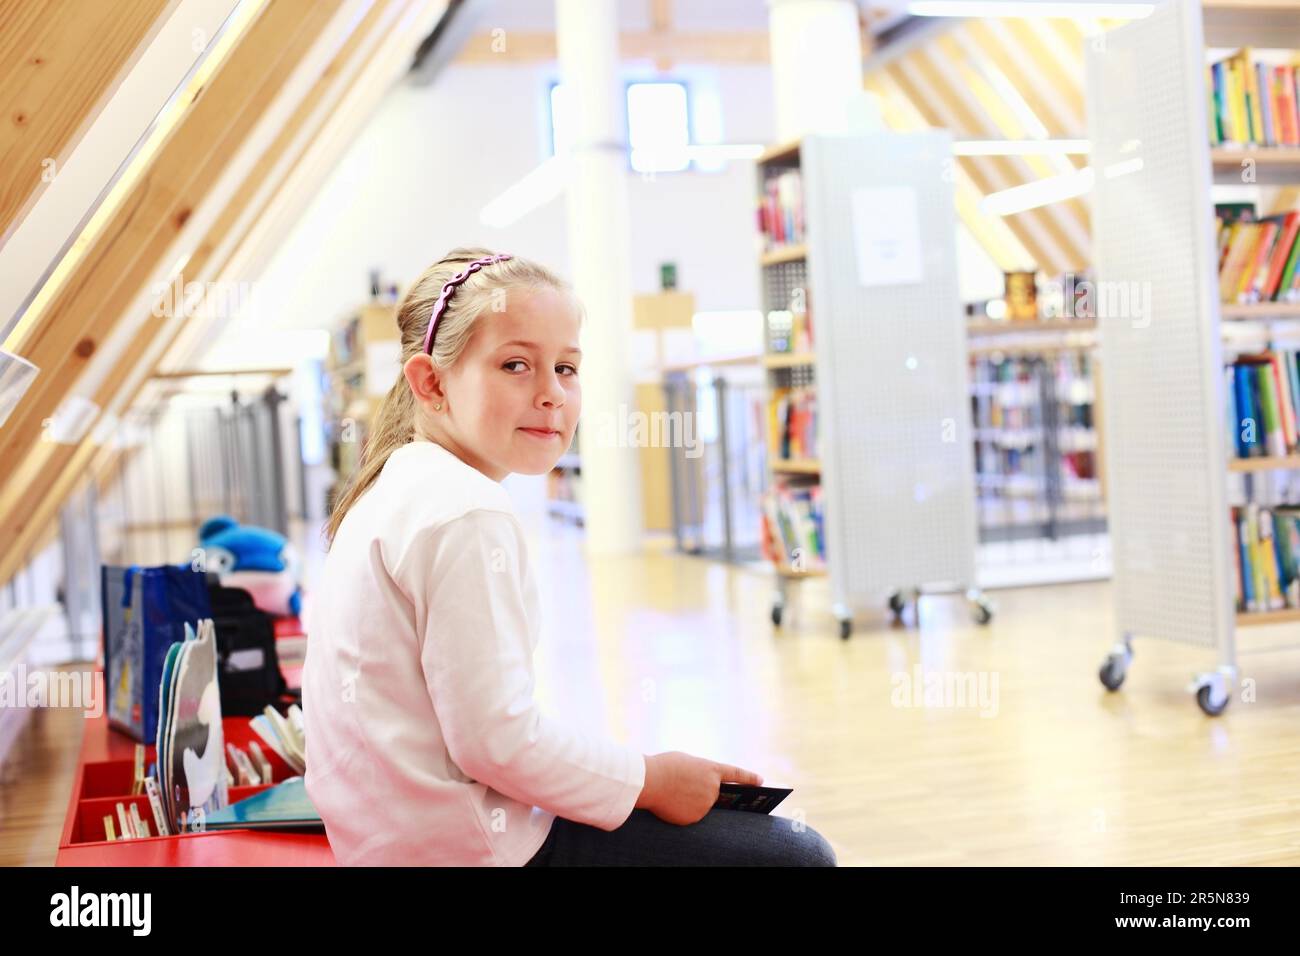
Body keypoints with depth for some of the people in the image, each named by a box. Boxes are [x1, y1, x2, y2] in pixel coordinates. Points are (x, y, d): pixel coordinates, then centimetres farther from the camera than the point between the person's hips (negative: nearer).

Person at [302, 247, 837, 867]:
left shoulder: (397, 487, 12)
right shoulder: (465, 514, -21)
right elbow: (496, 738, -25)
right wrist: (650, 781, -11)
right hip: (475, 844, -10)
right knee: (796, 853, -6)